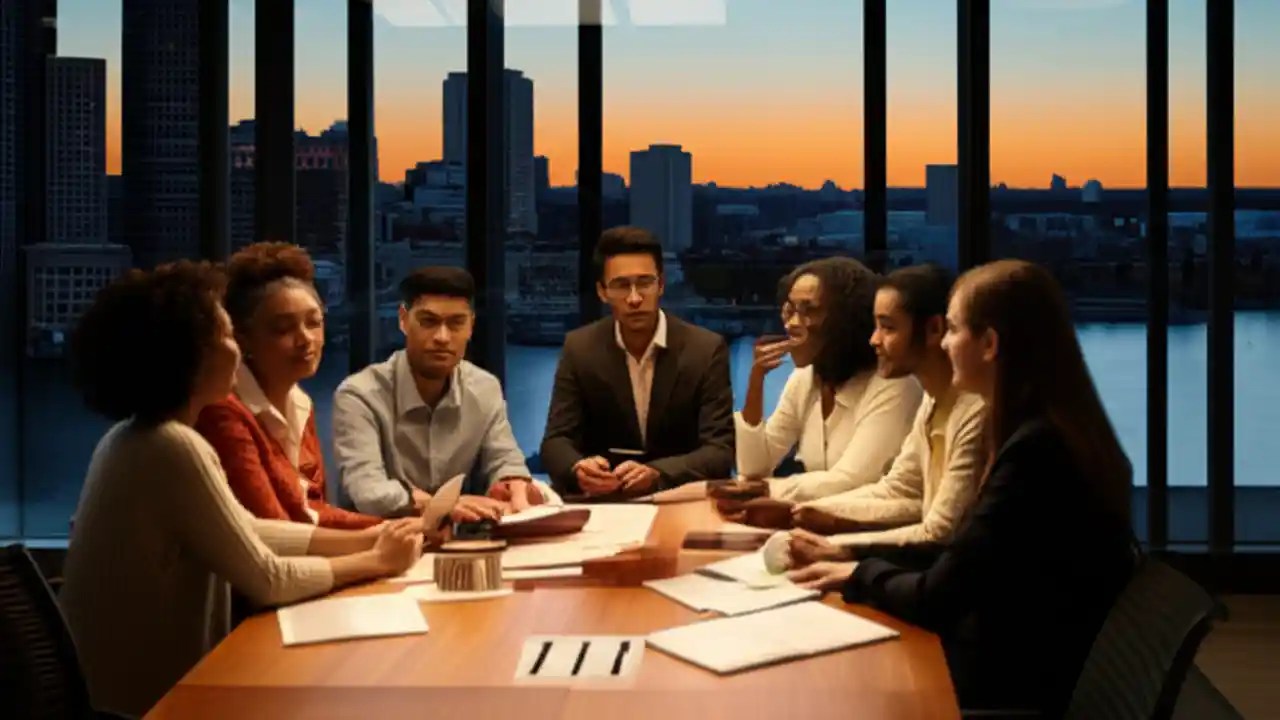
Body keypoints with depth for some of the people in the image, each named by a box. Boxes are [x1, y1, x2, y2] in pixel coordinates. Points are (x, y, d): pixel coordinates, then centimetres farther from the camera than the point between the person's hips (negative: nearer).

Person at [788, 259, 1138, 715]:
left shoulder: (1034, 448, -23)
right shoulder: (1053, 431, 6)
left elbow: (935, 600, -19)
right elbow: (964, 575, 9)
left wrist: (860, 572, -2)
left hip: (1019, 683, -8)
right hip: (1033, 664, 8)